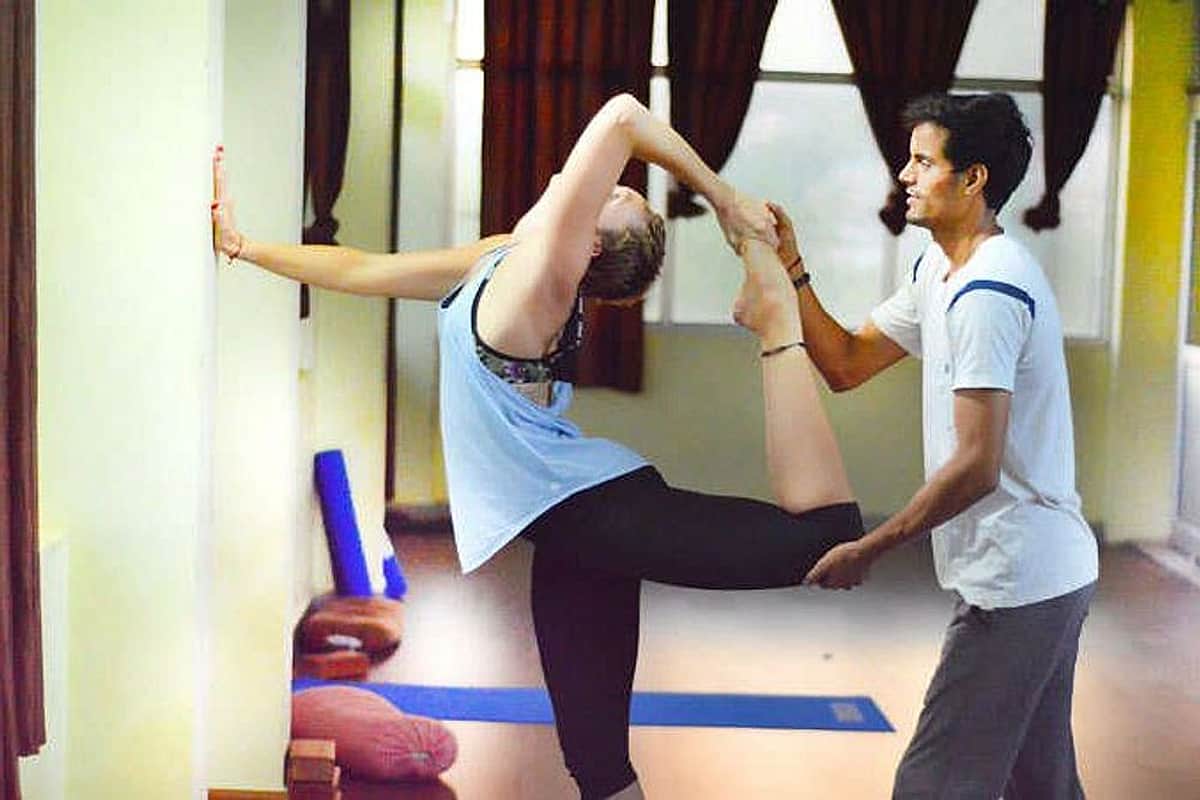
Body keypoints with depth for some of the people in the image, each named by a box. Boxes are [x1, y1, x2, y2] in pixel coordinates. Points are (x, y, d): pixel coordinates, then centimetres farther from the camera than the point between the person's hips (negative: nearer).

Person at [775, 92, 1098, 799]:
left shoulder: (987, 294, -20)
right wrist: (791, 271, 3)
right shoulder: (939, 271, 12)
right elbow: (845, 364, 14)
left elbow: (977, 466, -24)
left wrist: (869, 550, -18)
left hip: (1016, 582, -10)